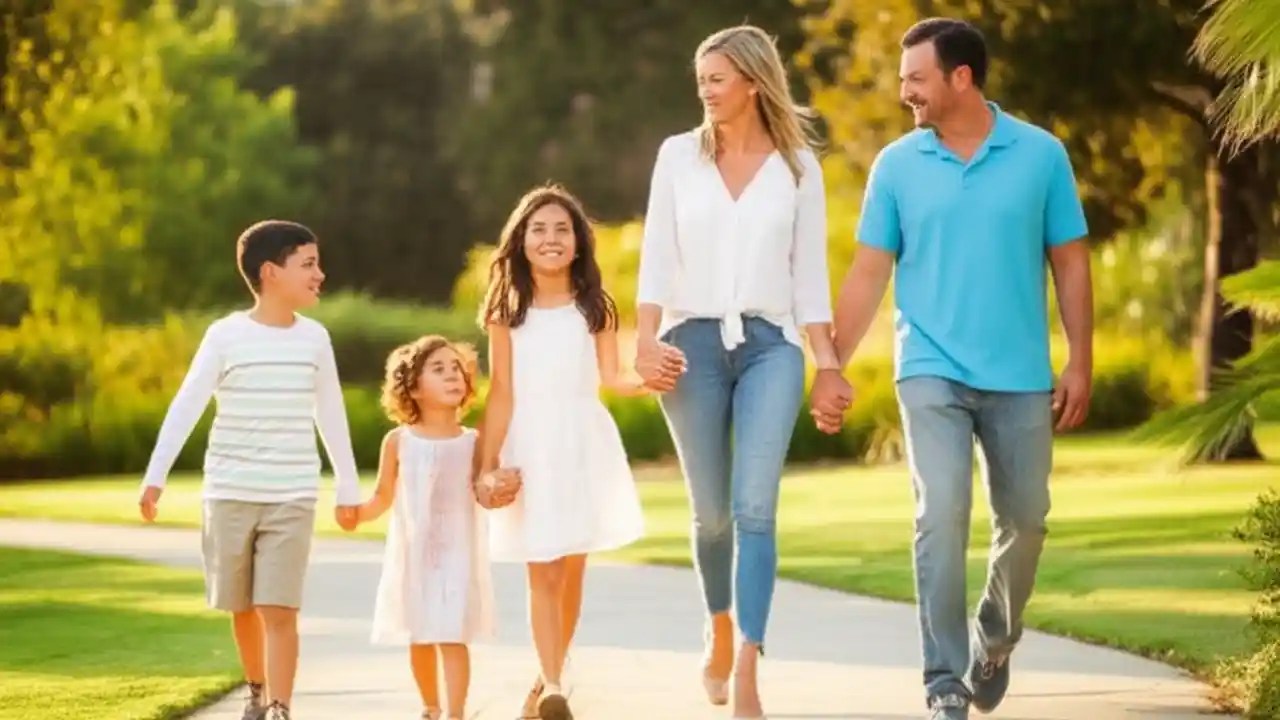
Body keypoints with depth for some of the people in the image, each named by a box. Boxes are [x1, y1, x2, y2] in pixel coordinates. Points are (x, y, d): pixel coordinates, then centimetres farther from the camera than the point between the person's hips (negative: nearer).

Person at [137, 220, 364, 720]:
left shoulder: (314, 338, 2)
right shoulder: (225, 336, -6)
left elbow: (330, 415, 12)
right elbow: (187, 406, -8)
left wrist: (348, 487, 16)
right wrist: (155, 476, -15)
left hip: (292, 497, 0)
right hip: (230, 493, 0)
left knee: (278, 608, -10)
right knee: (242, 607, 12)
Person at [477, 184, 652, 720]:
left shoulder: (594, 308, 5)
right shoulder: (508, 313, 1)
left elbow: (610, 377, -2)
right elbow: (501, 394, 0)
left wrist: (644, 381, -23)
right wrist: (487, 462, -6)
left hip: (583, 444, 2)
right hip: (530, 448, -2)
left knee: (571, 570, 7)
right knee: (543, 571, -10)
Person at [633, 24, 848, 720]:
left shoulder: (797, 165, 5)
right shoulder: (679, 155, 6)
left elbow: (809, 273, 7)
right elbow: (657, 256, 3)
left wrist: (828, 362, 3)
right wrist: (646, 340, -9)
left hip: (770, 346, -1)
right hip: (693, 342, 1)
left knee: (755, 507, -13)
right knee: (711, 510, 8)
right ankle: (720, 629, 34)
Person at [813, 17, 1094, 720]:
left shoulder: (1041, 155, -1)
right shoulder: (897, 165, 1)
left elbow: (1069, 261, 3)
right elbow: (869, 273, 3)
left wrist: (1081, 361, -1)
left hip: (1020, 377, 1)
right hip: (931, 371, -1)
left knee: (1024, 521, 10)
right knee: (941, 516, -13)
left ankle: (995, 642, 36)